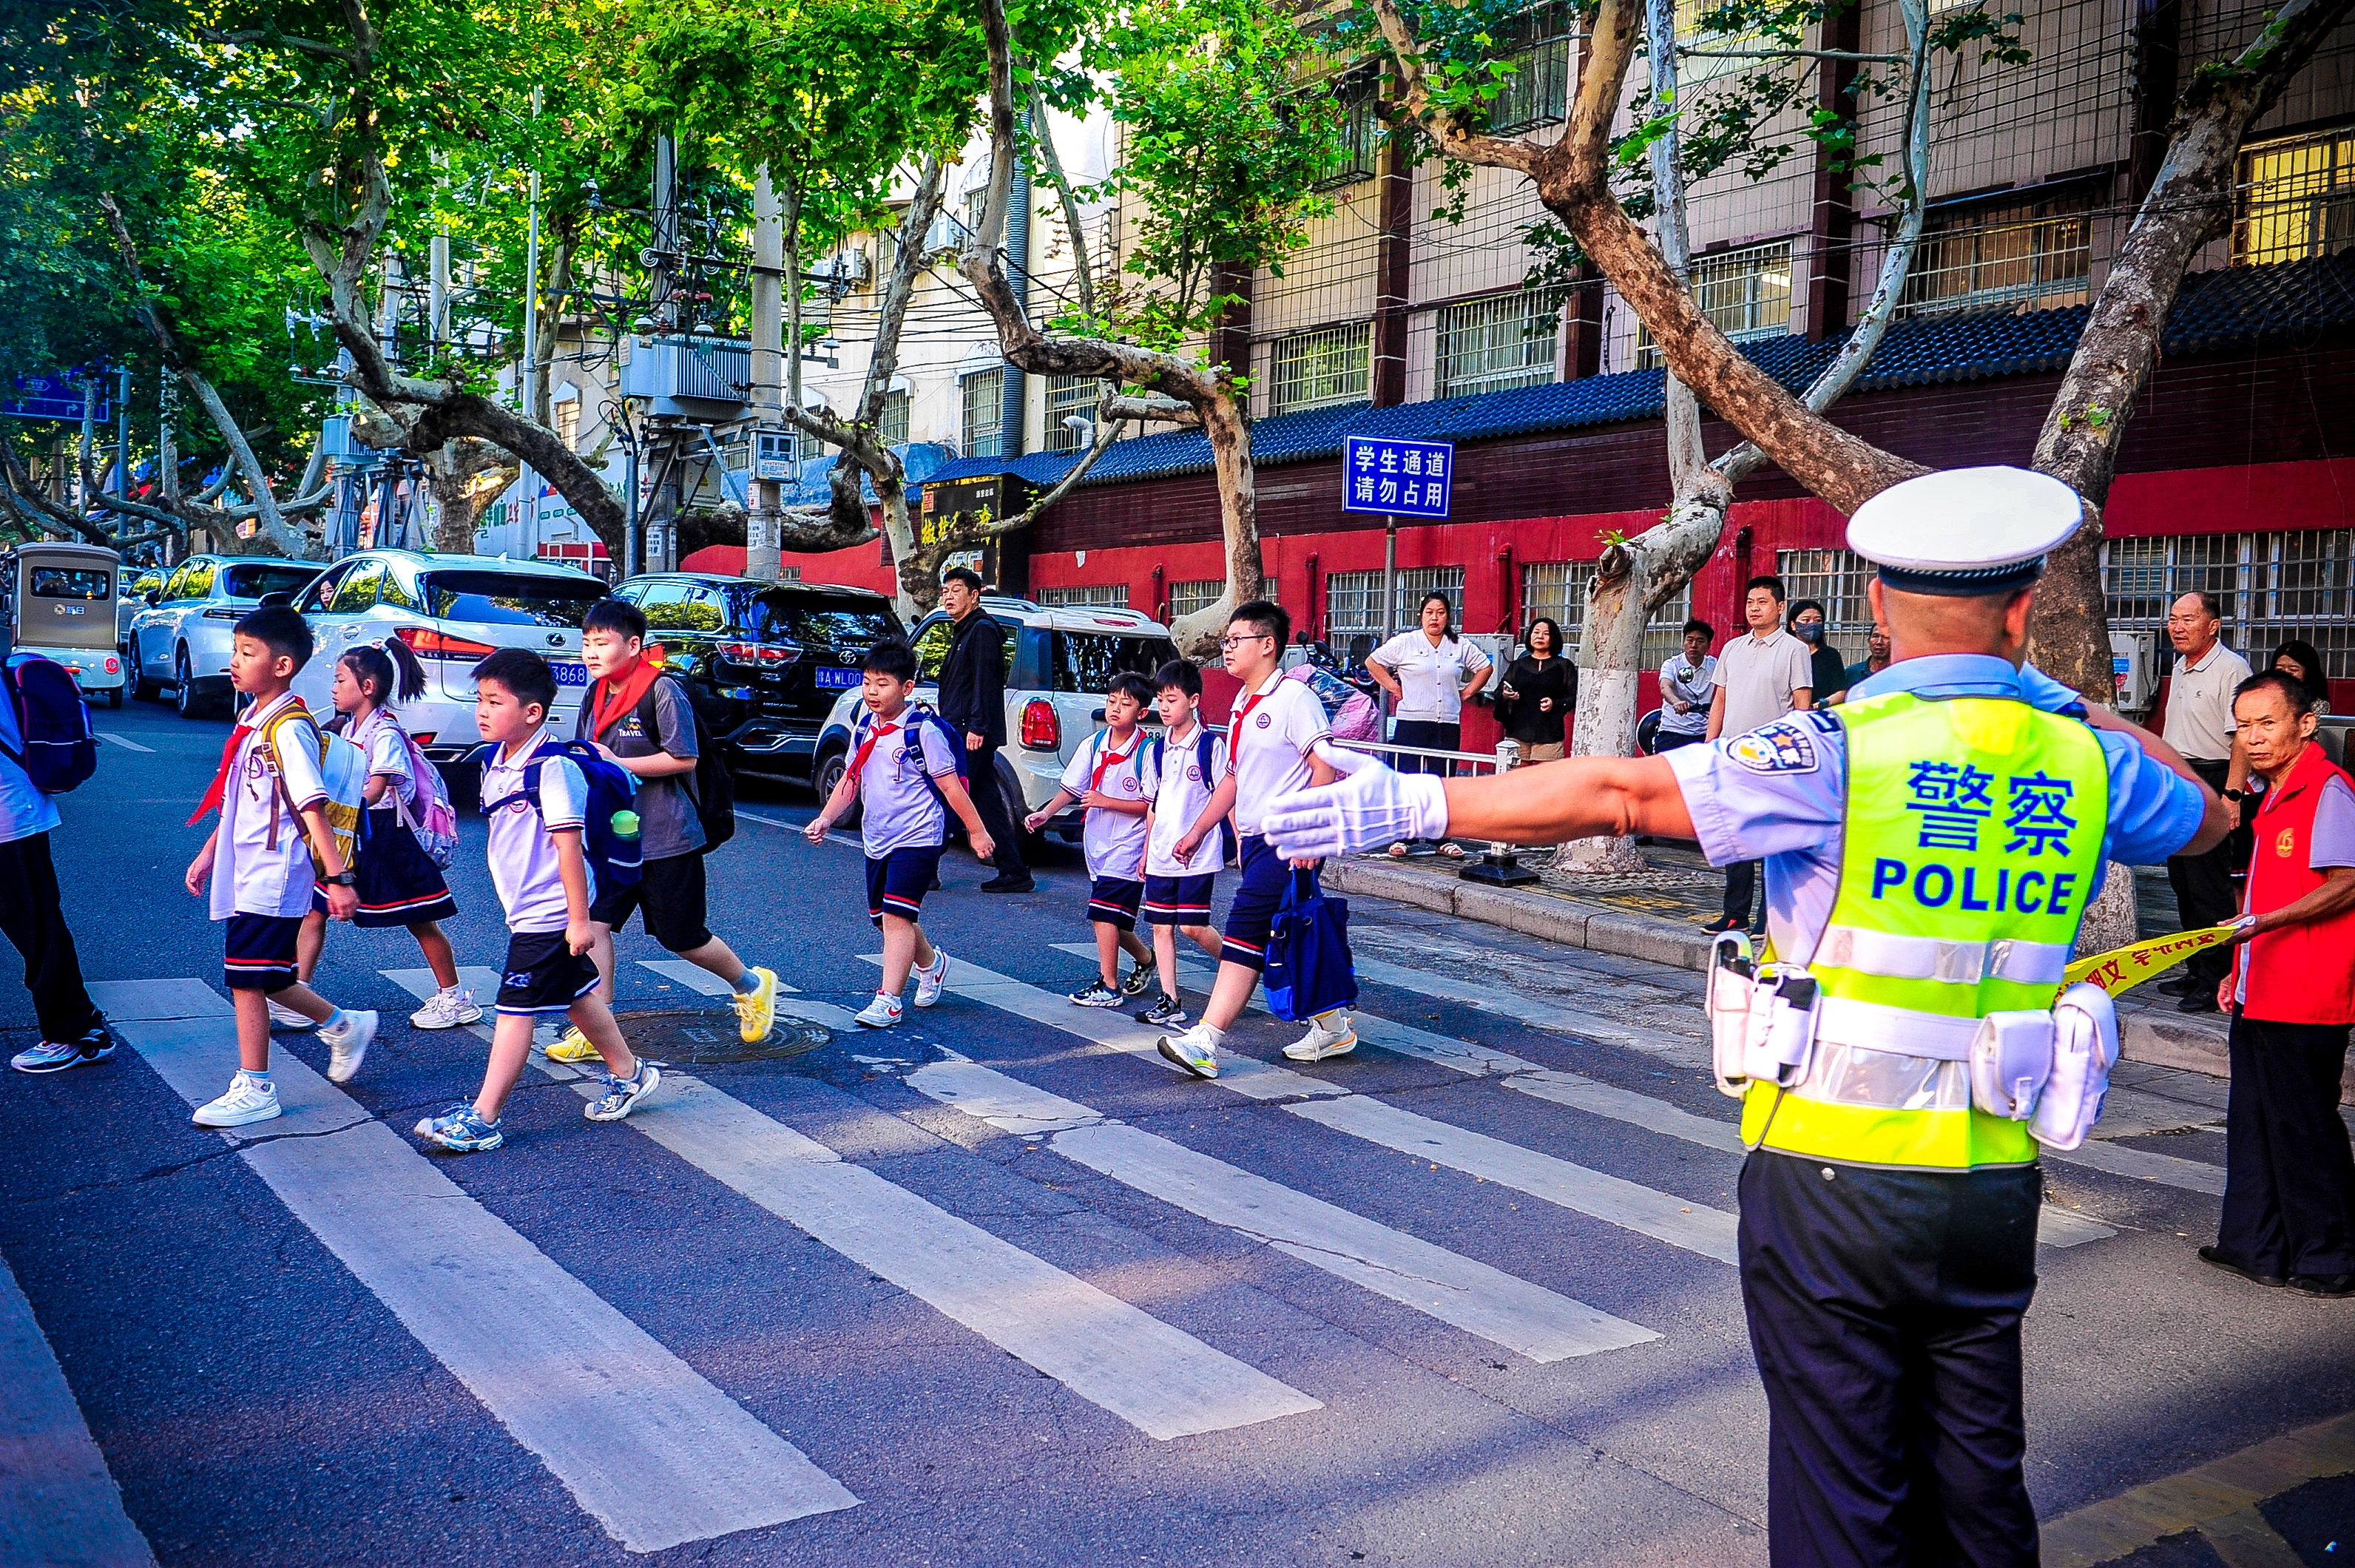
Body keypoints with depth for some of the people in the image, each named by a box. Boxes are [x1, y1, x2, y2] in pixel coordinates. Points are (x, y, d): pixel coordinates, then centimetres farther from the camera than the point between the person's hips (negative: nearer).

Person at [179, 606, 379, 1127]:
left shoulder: (290, 729, -16)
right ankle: (345, 1026, 32)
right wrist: (208, 854, 23)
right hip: (246, 873, 9)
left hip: (272, 877, -9)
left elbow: (312, 808, -21)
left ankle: (254, 1090, 7)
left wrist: (337, 877, -23)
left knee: (246, 980, -4)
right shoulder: (253, 723, 12)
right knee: (261, 977, 15)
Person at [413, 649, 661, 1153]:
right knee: (577, 994, 19)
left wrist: (579, 920, -22)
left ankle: (483, 1119, -1)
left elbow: (569, 846, -22)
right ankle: (629, 1074, 35)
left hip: (549, 914, -9)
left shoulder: (552, 769, -21)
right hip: (527, 910, 9)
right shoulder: (495, 763, 7)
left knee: (515, 1007, -6)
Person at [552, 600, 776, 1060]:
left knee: (683, 937, 5)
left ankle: (751, 984, 31)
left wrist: (617, 763, -19)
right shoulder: (595, 696, 9)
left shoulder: (663, 690, -14)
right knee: (593, 920, -7)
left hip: (665, 837, -6)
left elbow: (684, 759, -18)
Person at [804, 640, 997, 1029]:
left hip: (917, 838, -7)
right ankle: (931, 963, 42)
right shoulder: (864, 729, 6)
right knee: (883, 917, 16)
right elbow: (850, 781, 10)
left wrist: (977, 831, -7)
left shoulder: (924, 730, -12)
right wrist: (825, 818, -3)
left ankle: (888, 1000, -13)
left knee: (896, 915, -15)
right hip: (876, 839, 7)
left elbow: (950, 785, -10)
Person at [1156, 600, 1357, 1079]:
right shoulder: (1242, 705, 16)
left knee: (1246, 929, -16)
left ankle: (1206, 1040, -20)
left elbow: (1326, 766, -17)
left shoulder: (1294, 698, -10)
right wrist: (1197, 831, 22)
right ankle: (1332, 1026, 26)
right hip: (1255, 840, 9)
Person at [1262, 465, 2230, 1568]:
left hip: (1834, 1181, -4)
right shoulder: (2088, 762, 1)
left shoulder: (1844, 752, -15)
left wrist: (1415, 802, -16)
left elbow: (1618, 794, -21)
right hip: (1996, 1188, 5)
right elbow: (2207, 816, 24)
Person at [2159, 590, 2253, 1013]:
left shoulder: (2231, 668, -14)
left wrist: (2231, 794, -25)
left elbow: (2242, 737, -20)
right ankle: (2195, 971, 22)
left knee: (2209, 886, -8)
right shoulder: (2181, 665, 15)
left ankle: (2217, 981, -3)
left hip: (2211, 781, -9)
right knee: (2182, 883, 13)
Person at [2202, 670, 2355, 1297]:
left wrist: (2260, 924, -24)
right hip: (2260, 994, 9)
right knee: (2253, 1122, 13)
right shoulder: (2276, 796, 15)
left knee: (2305, 1129, 0)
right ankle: (2254, 1246, 23)